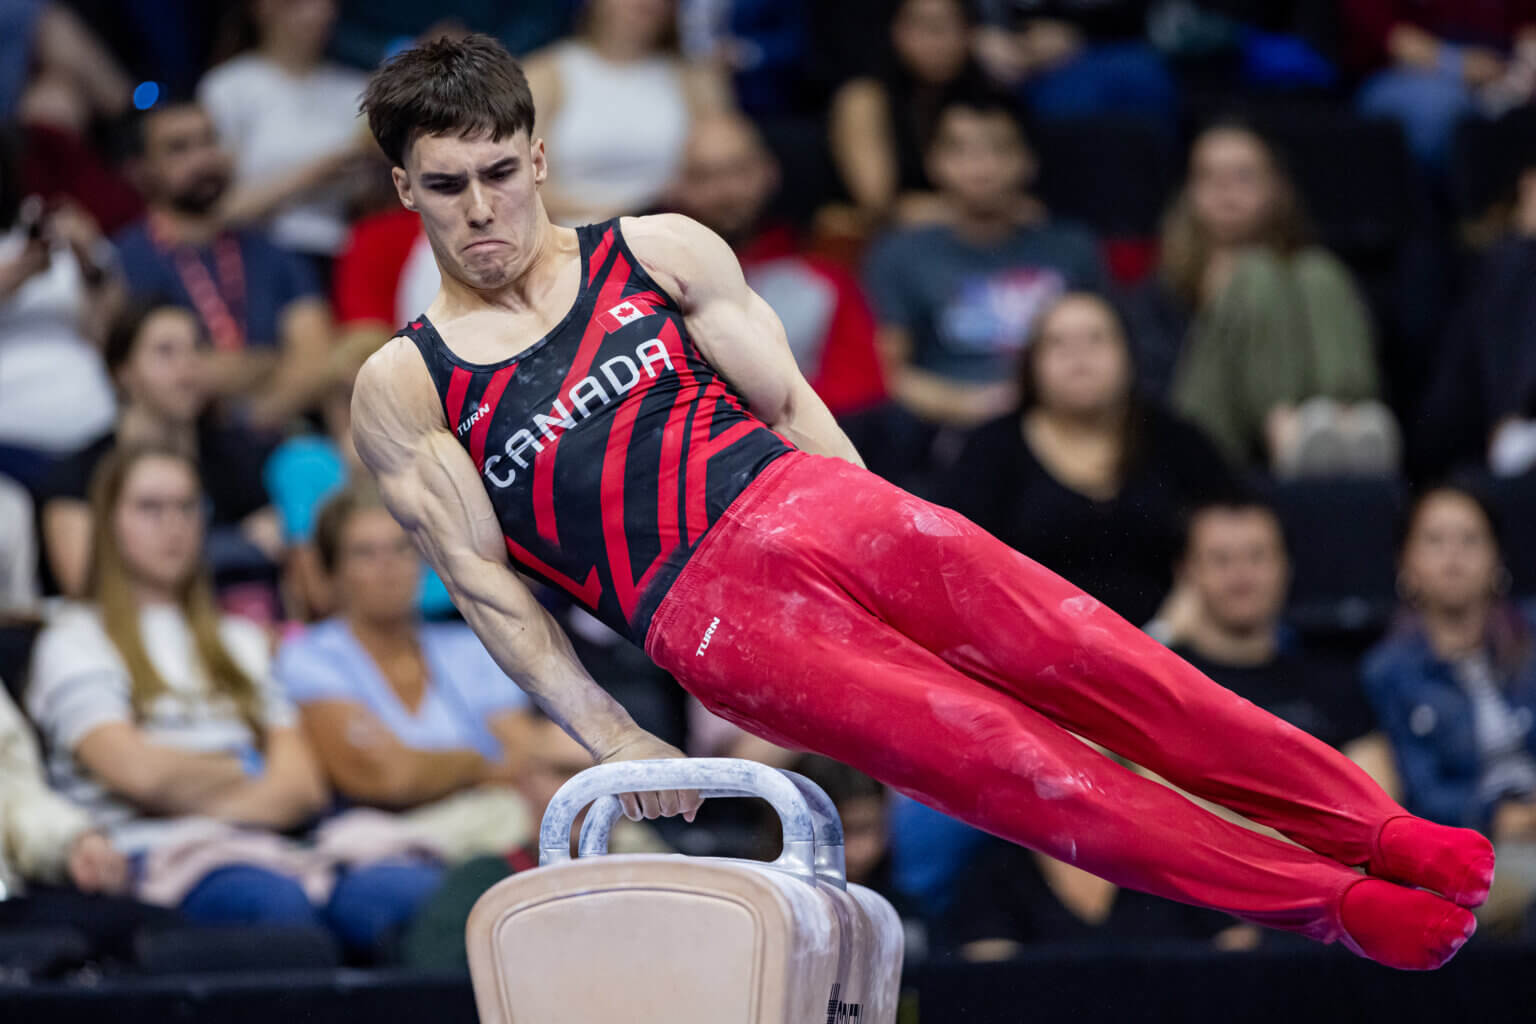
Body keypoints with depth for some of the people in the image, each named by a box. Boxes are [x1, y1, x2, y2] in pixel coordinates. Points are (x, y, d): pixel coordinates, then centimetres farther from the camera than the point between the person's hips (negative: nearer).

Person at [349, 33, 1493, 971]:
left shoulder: (661, 250, 12)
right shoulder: (403, 389, 5)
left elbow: (790, 405, 13)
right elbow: (479, 575, 3)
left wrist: (890, 543, 8)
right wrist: (610, 738, -2)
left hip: (805, 503, 3)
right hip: (706, 615, -3)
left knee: (1083, 657, -12)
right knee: (1000, 759, -15)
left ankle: (1379, 829, -10)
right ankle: (1330, 902, -14)